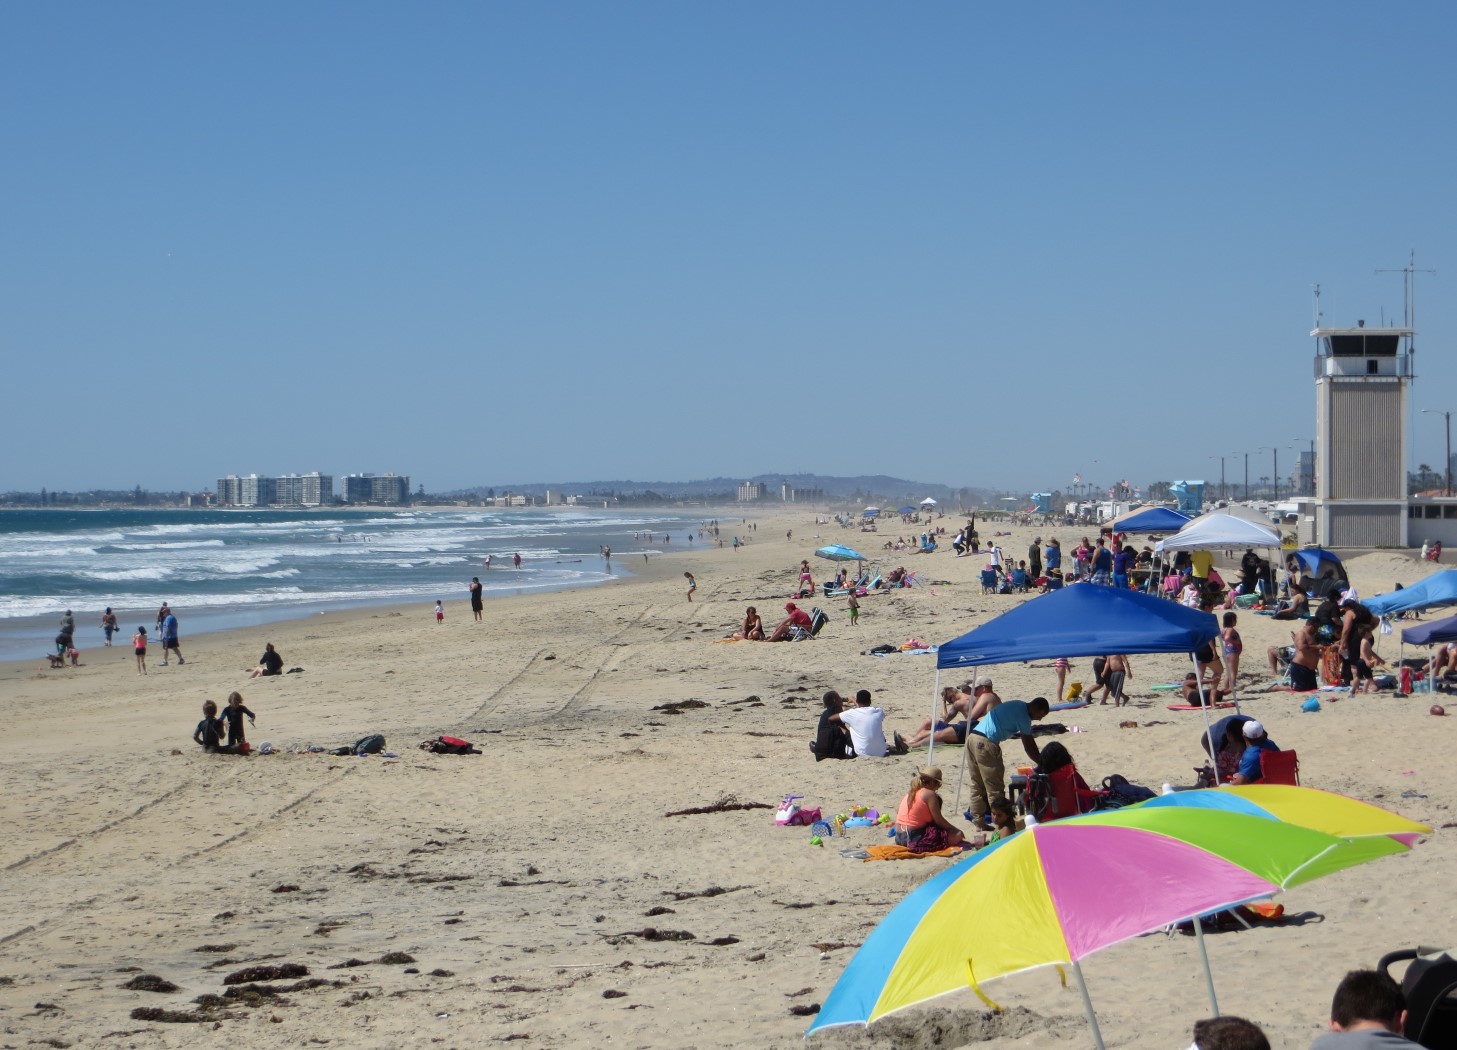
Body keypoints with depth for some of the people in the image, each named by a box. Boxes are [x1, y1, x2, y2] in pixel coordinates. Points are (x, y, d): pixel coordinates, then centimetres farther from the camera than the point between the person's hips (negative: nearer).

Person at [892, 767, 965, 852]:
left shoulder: (911, 793, 15)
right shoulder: (930, 794, -8)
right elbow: (939, 821, -8)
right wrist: (955, 829, 8)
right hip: (915, 839, -9)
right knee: (957, 835, -9)